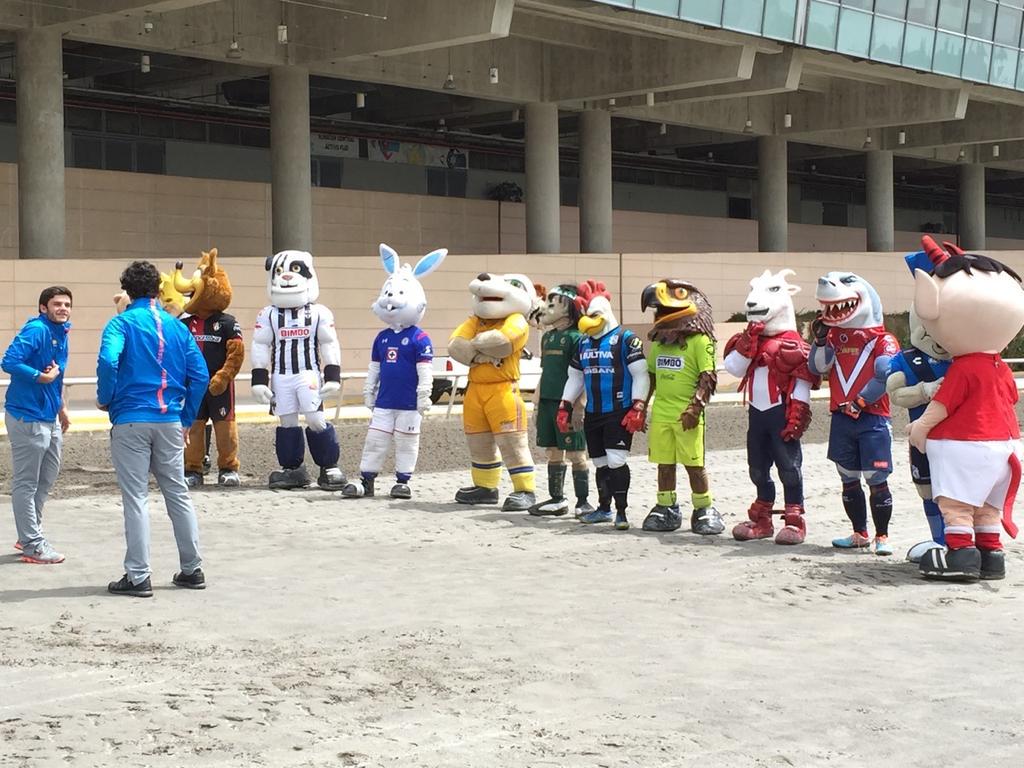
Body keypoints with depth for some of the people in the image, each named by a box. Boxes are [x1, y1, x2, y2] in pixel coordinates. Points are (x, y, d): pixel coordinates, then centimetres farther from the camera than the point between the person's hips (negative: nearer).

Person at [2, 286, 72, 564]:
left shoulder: (61, 333, 11)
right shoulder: (35, 330, -16)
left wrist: (61, 408, 24)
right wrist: (41, 377, -23)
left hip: (48, 417, 10)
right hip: (27, 417, -10)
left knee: (47, 478, 18)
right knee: (26, 483, 0)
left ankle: (29, 535, 32)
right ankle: (32, 545, 6)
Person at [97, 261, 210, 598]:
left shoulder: (123, 323, -4)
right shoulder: (177, 326, 8)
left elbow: (107, 361, -22)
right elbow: (200, 375, 4)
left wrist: (105, 399, -5)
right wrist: (187, 419, 12)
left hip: (131, 421, -4)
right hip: (170, 422, 4)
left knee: (136, 498, 0)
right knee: (178, 494, 12)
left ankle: (138, 577, 1)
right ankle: (192, 569, 18)